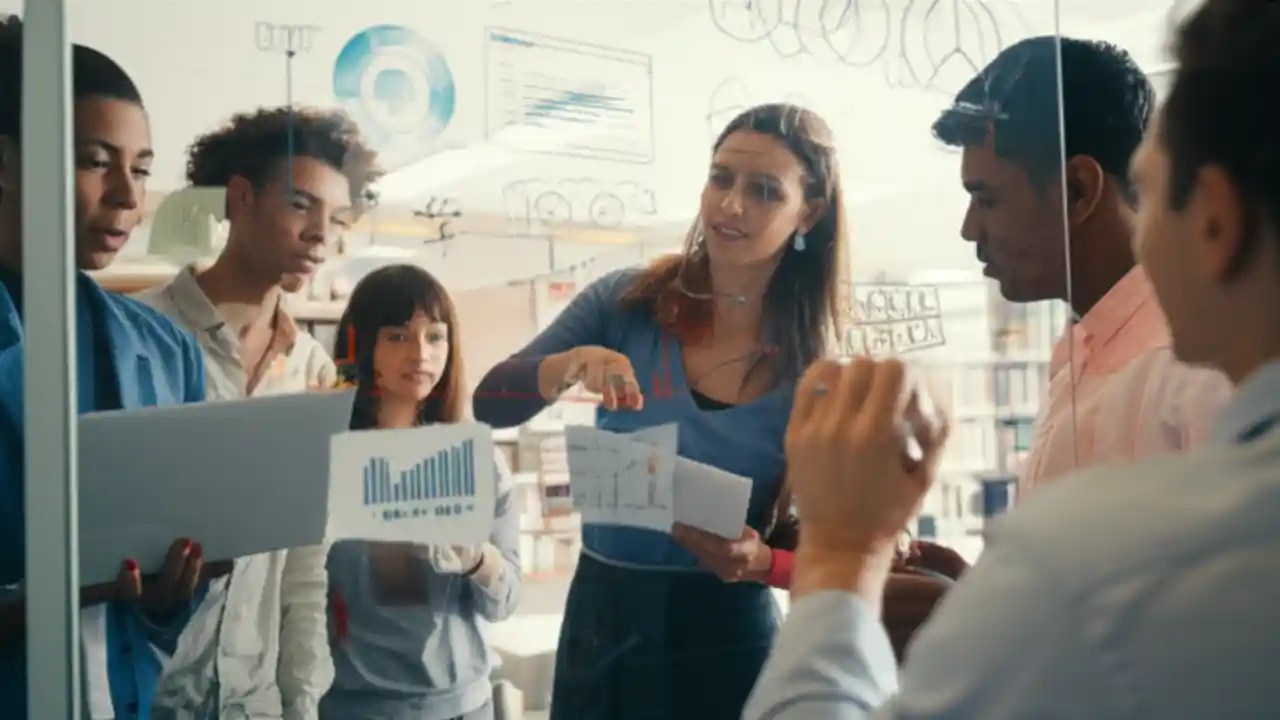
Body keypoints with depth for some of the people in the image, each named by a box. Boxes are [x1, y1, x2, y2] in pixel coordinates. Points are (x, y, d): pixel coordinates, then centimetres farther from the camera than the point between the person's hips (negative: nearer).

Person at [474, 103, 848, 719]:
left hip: (725, 638, -1)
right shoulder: (624, 302, -5)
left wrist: (759, 560, -24)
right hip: (599, 617, 2)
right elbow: (490, 404, -8)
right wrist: (572, 364, -26)